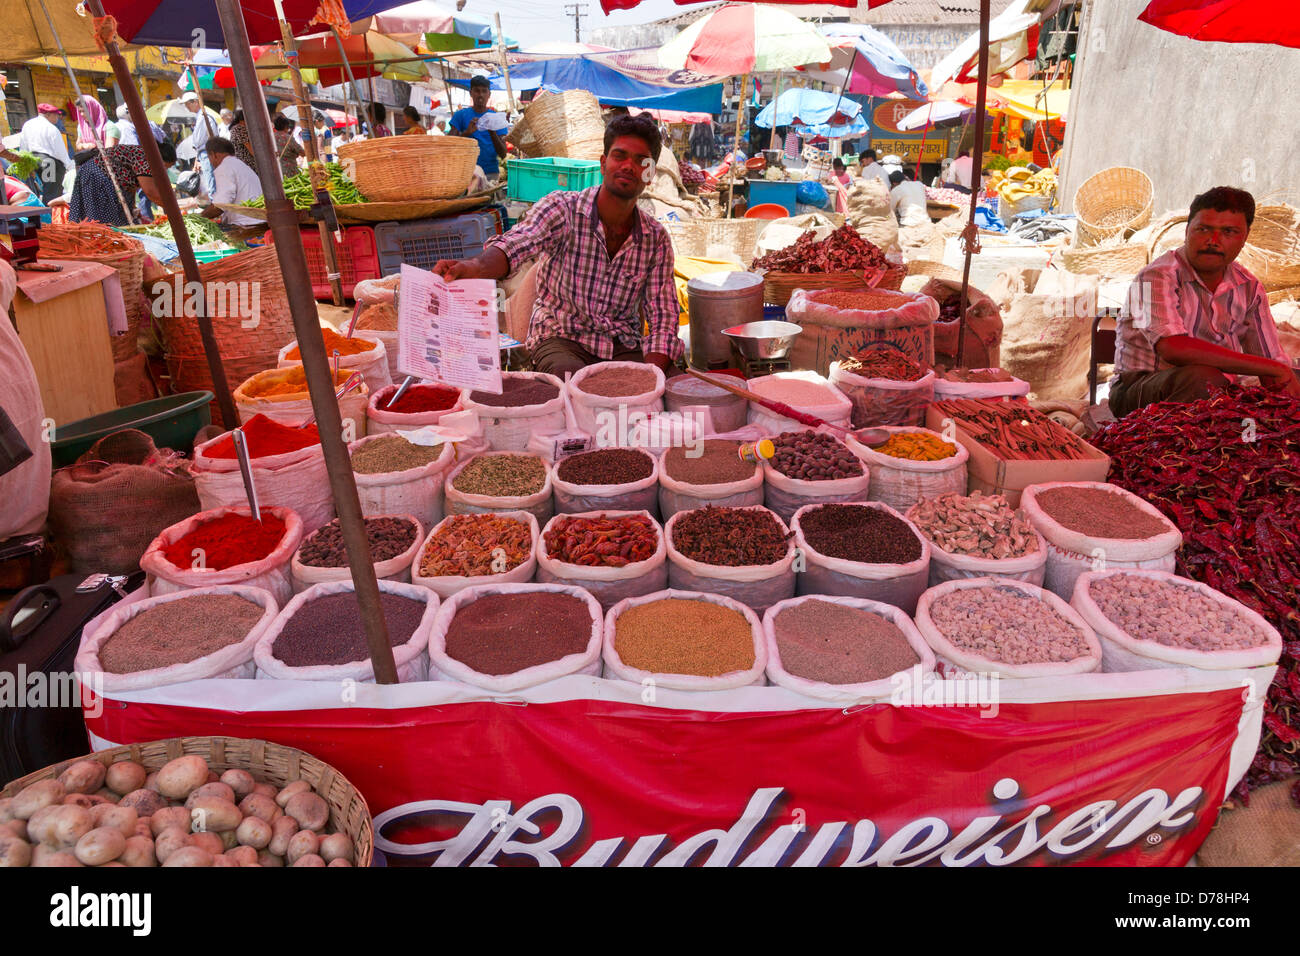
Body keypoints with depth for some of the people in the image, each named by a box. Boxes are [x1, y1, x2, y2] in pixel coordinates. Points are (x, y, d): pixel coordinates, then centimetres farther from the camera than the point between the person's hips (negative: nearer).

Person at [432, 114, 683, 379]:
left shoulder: (656, 238, 3)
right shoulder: (561, 209, -7)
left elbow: (663, 316, 1)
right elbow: (518, 243, -27)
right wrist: (476, 266, -51)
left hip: (624, 346, 4)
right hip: (561, 337, -4)